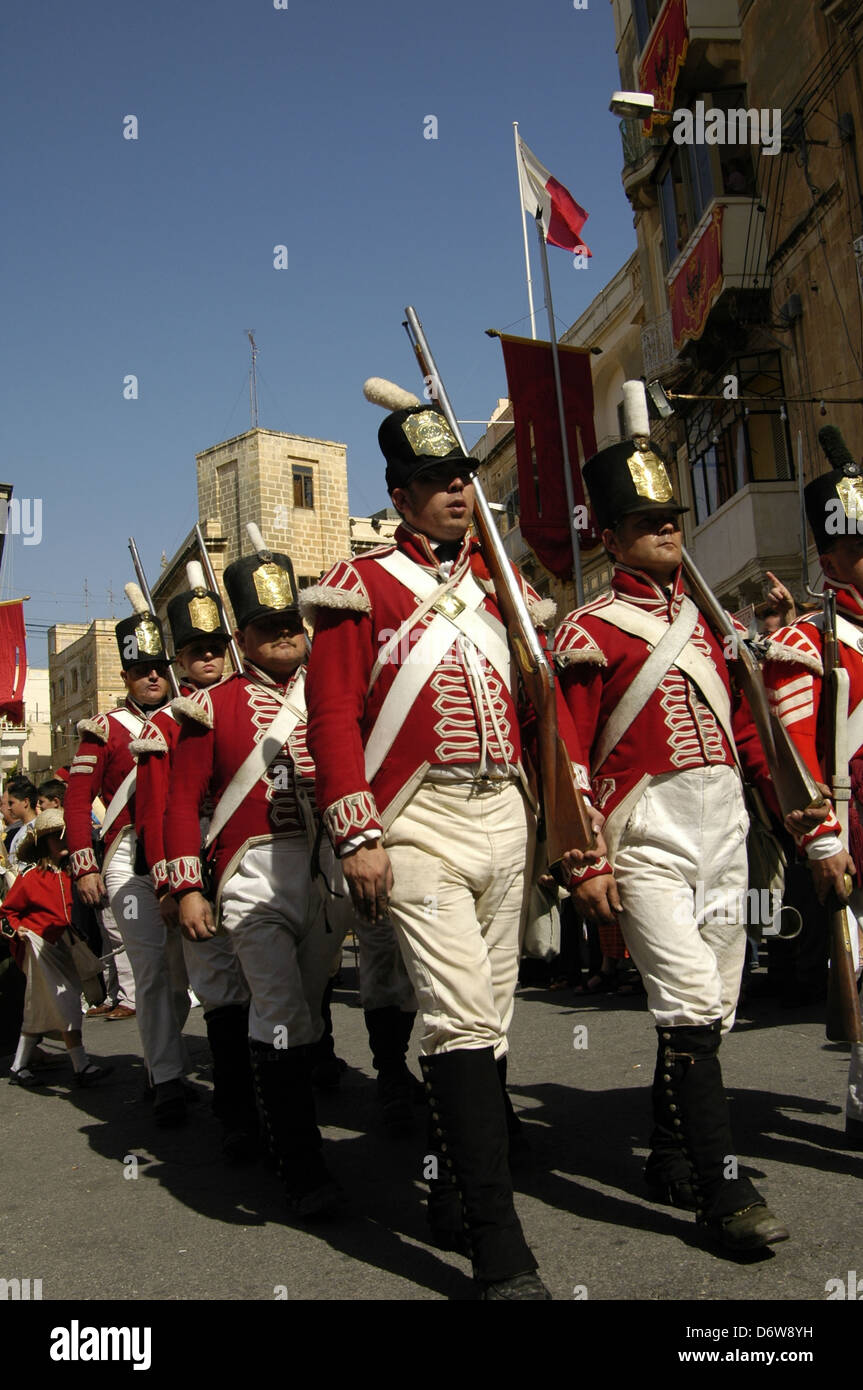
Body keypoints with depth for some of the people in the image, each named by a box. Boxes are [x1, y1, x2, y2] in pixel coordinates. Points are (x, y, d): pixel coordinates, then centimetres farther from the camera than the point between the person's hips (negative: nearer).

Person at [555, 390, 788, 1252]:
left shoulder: (704, 620, 17)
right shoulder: (591, 632, -4)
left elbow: (741, 727, 21)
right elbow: (568, 758, -9)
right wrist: (586, 865, -13)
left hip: (724, 833, 7)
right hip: (647, 842, -7)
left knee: (712, 1007, 11)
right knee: (689, 1003, -13)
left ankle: (671, 1162, 26)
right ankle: (723, 1190, -4)